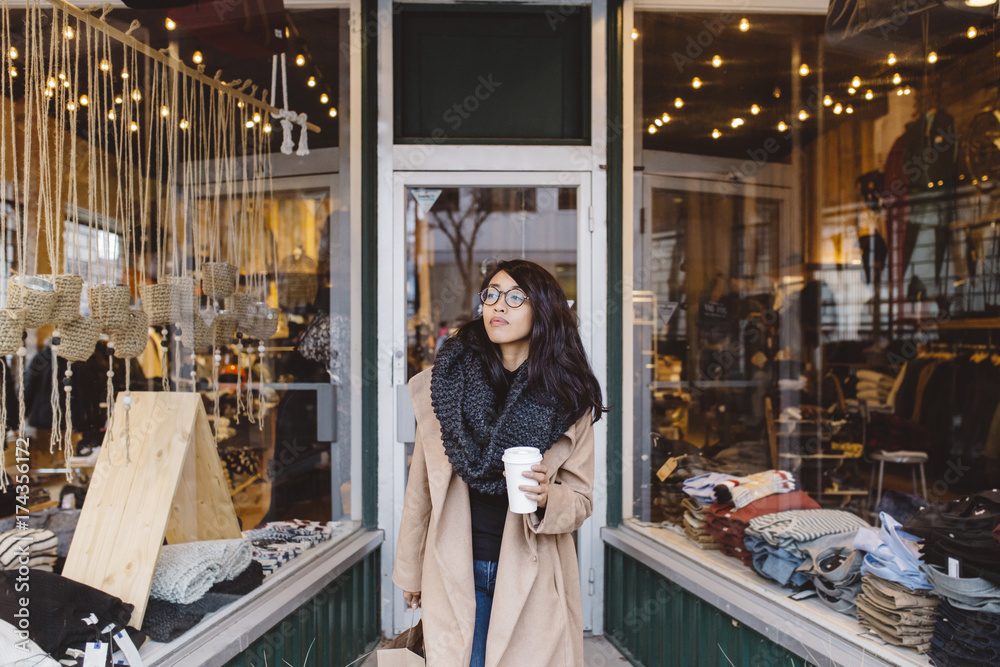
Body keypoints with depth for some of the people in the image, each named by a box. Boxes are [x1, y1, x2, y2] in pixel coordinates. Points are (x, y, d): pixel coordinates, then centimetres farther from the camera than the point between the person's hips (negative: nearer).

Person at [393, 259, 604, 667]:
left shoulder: (570, 401, -4)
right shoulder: (442, 385, -3)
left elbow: (581, 499, 2)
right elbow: (420, 489, 4)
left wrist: (546, 498, -20)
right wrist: (410, 573, 10)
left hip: (531, 578, 0)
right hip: (456, 573, 1)